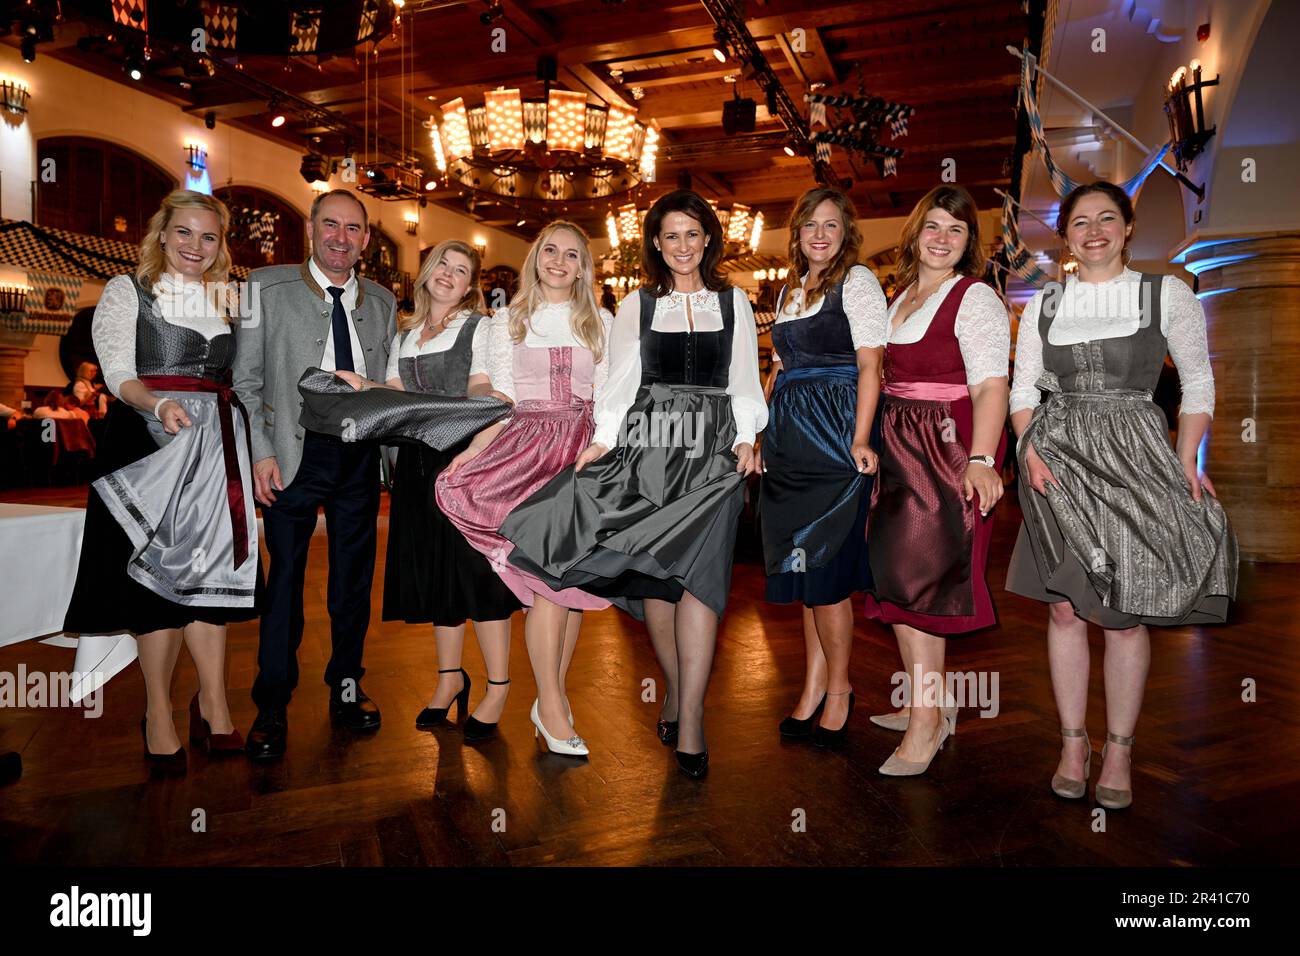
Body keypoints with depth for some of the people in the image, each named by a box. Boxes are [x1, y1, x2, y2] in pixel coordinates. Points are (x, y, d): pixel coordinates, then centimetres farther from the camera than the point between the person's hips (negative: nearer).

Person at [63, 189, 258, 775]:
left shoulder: (226, 300, 17)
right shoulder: (127, 291, 5)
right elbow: (119, 375, -6)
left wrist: (257, 451, 4)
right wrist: (160, 405, -26)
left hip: (215, 446, 4)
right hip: (150, 445, -3)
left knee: (210, 572, 2)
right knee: (164, 576, -1)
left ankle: (210, 705, 10)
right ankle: (158, 714, 12)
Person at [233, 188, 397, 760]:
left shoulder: (382, 302, 12)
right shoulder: (266, 287, 2)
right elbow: (245, 379, -1)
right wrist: (261, 452, -9)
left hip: (360, 455, 3)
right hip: (294, 453, -3)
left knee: (354, 576, 11)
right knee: (284, 578, 1)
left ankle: (346, 688, 27)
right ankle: (272, 707, 15)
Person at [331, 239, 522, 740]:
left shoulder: (479, 328, 3)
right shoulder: (403, 336, 19)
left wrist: (472, 455, -22)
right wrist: (363, 386, -8)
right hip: (418, 461, 5)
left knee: (477, 567, -6)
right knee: (434, 570, 9)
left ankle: (498, 688, 4)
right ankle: (450, 678, 24)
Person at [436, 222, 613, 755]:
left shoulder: (601, 322, 15)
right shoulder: (507, 321, 13)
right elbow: (503, 401, 5)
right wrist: (472, 449, -8)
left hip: (584, 450, 2)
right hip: (528, 446, -2)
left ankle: (553, 693, 13)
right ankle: (551, 702, -5)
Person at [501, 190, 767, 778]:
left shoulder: (733, 303, 14)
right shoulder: (636, 305, 13)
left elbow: (744, 380, 11)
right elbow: (621, 379, 6)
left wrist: (745, 438, -4)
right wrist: (604, 438, -9)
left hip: (713, 450, -1)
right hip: (647, 447, 1)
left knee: (698, 573, -12)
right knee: (653, 575, 0)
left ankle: (688, 726, -10)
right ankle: (676, 692, 20)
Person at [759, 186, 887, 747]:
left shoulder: (856, 281, -2)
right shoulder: (791, 288, 19)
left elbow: (869, 366, -10)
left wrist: (860, 439, -20)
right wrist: (765, 434, 13)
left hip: (836, 432, -7)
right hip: (790, 435, 7)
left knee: (824, 568, -5)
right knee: (800, 566, 9)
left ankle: (837, 689, 12)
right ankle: (814, 685, 20)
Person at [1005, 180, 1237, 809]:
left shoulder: (1168, 295, 5)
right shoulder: (1044, 305, 11)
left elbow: (1198, 383, 4)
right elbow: (1022, 388, 9)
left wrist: (1186, 461, -5)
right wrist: (1029, 450, -7)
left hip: (1134, 460, -2)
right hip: (1059, 463, 2)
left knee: (1126, 613, 1)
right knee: (1065, 608, 3)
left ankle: (1119, 749, 15)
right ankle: (1073, 742, 15)